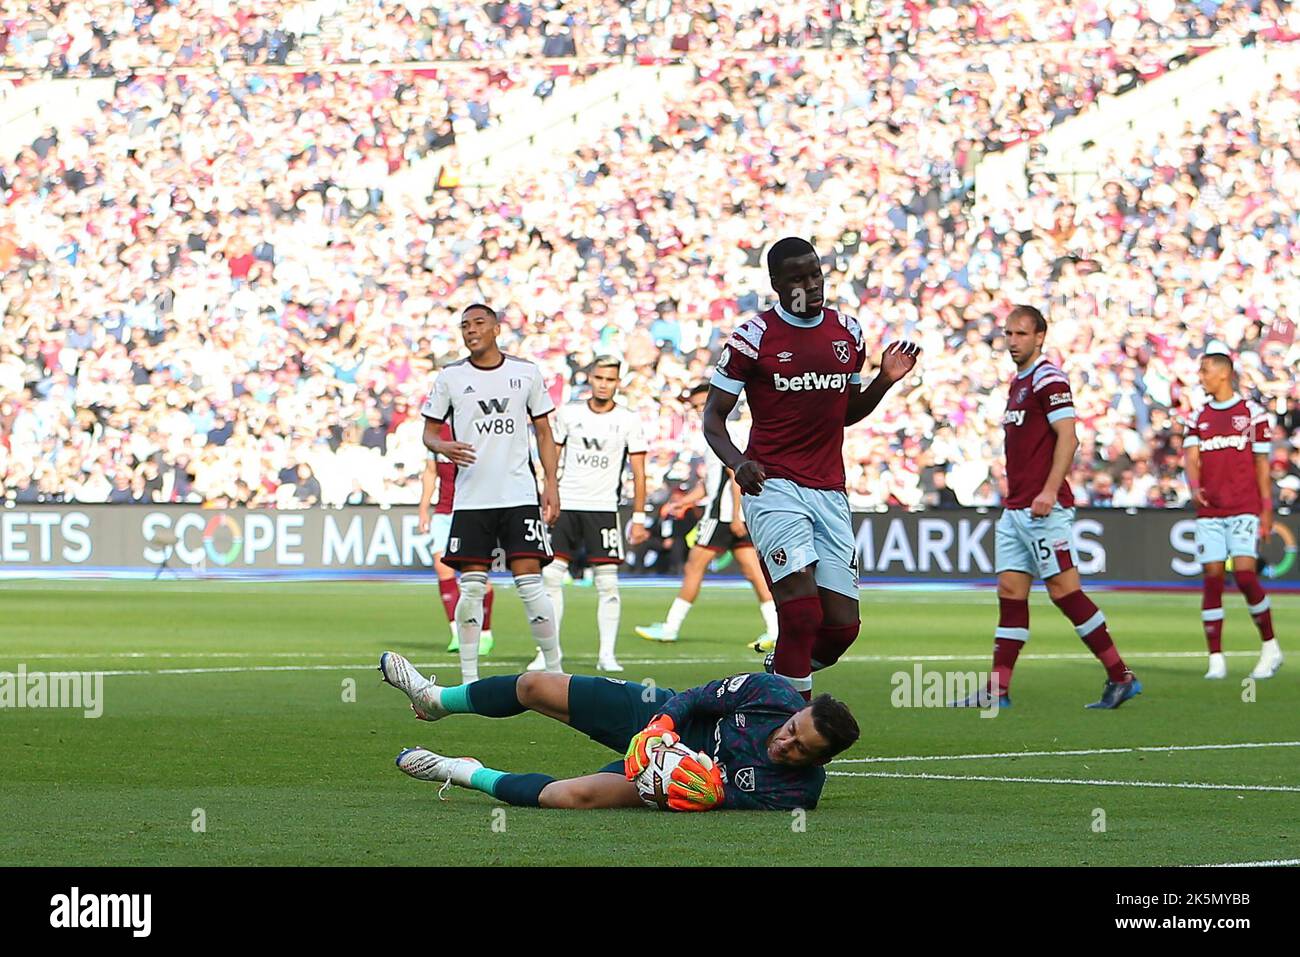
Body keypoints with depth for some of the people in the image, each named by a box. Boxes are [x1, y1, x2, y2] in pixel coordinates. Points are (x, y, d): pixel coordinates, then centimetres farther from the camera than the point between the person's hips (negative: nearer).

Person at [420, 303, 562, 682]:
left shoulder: (526, 372, 6)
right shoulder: (450, 377, 5)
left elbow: (543, 431, 12)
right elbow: (429, 431, 10)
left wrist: (550, 484, 4)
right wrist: (444, 447, -14)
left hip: (520, 495, -1)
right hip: (470, 498, 1)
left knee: (529, 581, -7)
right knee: (471, 587, -1)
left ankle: (554, 668, 1)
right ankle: (469, 676, 4)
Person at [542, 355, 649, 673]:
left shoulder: (628, 421, 2)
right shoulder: (568, 414, 7)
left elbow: (638, 474, 3)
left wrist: (638, 519, -2)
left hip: (603, 508, -2)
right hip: (565, 505, 2)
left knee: (607, 582, -5)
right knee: (551, 576, -3)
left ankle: (607, 654, 0)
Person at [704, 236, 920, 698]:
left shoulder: (848, 332, 11)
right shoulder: (753, 338, -4)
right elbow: (713, 417, 0)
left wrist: (885, 380, 6)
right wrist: (736, 462, -19)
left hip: (830, 492, 5)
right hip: (775, 488, -5)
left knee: (842, 626, 0)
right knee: (802, 614, -19)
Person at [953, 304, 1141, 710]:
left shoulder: (1048, 379, -10)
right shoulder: (1018, 382, 19)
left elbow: (1067, 437, -18)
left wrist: (1049, 492, -25)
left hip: (1043, 508, -10)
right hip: (1016, 508, 10)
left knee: (1064, 590, -9)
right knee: (1010, 592, 5)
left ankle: (1121, 677, -3)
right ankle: (998, 690, 4)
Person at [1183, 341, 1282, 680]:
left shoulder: (1252, 413, 2)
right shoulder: (1199, 418, 13)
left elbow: (1262, 465, 3)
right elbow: (1191, 458, 2)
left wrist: (1267, 511, -1)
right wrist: (1194, 487, -19)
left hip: (1244, 509, -4)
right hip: (1209, 511, 4)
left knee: (1245, 574, -14)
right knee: (1212, 579, -2)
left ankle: (1270, 646, 2)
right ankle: (1216, 659, 1)